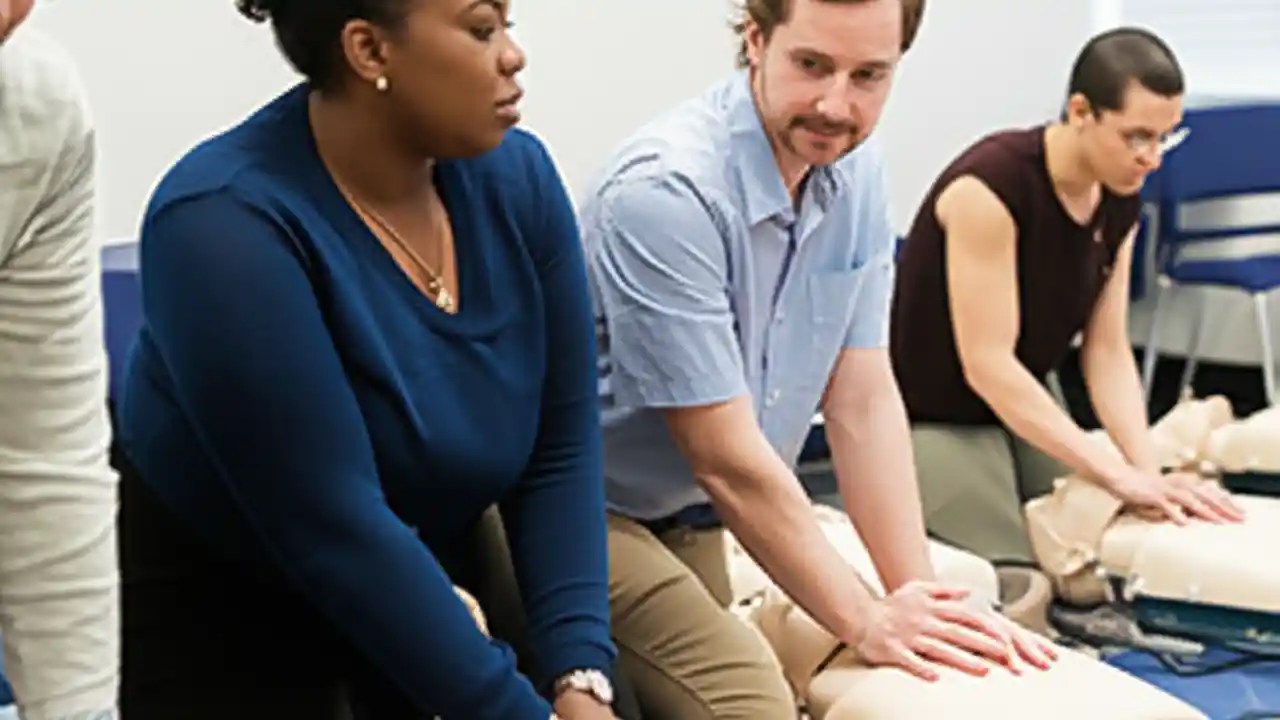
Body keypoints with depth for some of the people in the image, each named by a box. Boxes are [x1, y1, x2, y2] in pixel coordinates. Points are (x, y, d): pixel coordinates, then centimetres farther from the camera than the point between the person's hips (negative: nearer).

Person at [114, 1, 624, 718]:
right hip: (222, 608, -4)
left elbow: (559, 453, -10)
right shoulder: (224, 223, -28)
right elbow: (330, 526, -31)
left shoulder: (515, 176, -12)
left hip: (434, 568, 5)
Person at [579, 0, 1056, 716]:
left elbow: (863, 400, -3)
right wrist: (868, 622, -15)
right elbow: (727, 460, -23)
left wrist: (919, 598, -9)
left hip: (687, 517, 7)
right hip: (585, 513, -7)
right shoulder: (666, 191, -27)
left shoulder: (855, 169, -4)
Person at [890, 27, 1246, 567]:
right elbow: (987, 364, -26)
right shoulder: (991, 184, -24)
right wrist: (1120, 475, -29)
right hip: (929, 422, -7)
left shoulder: (1121, 203, -1)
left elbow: (1107, 351, 0)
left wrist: (1148, 473, -17)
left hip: (1018, 412, 7)